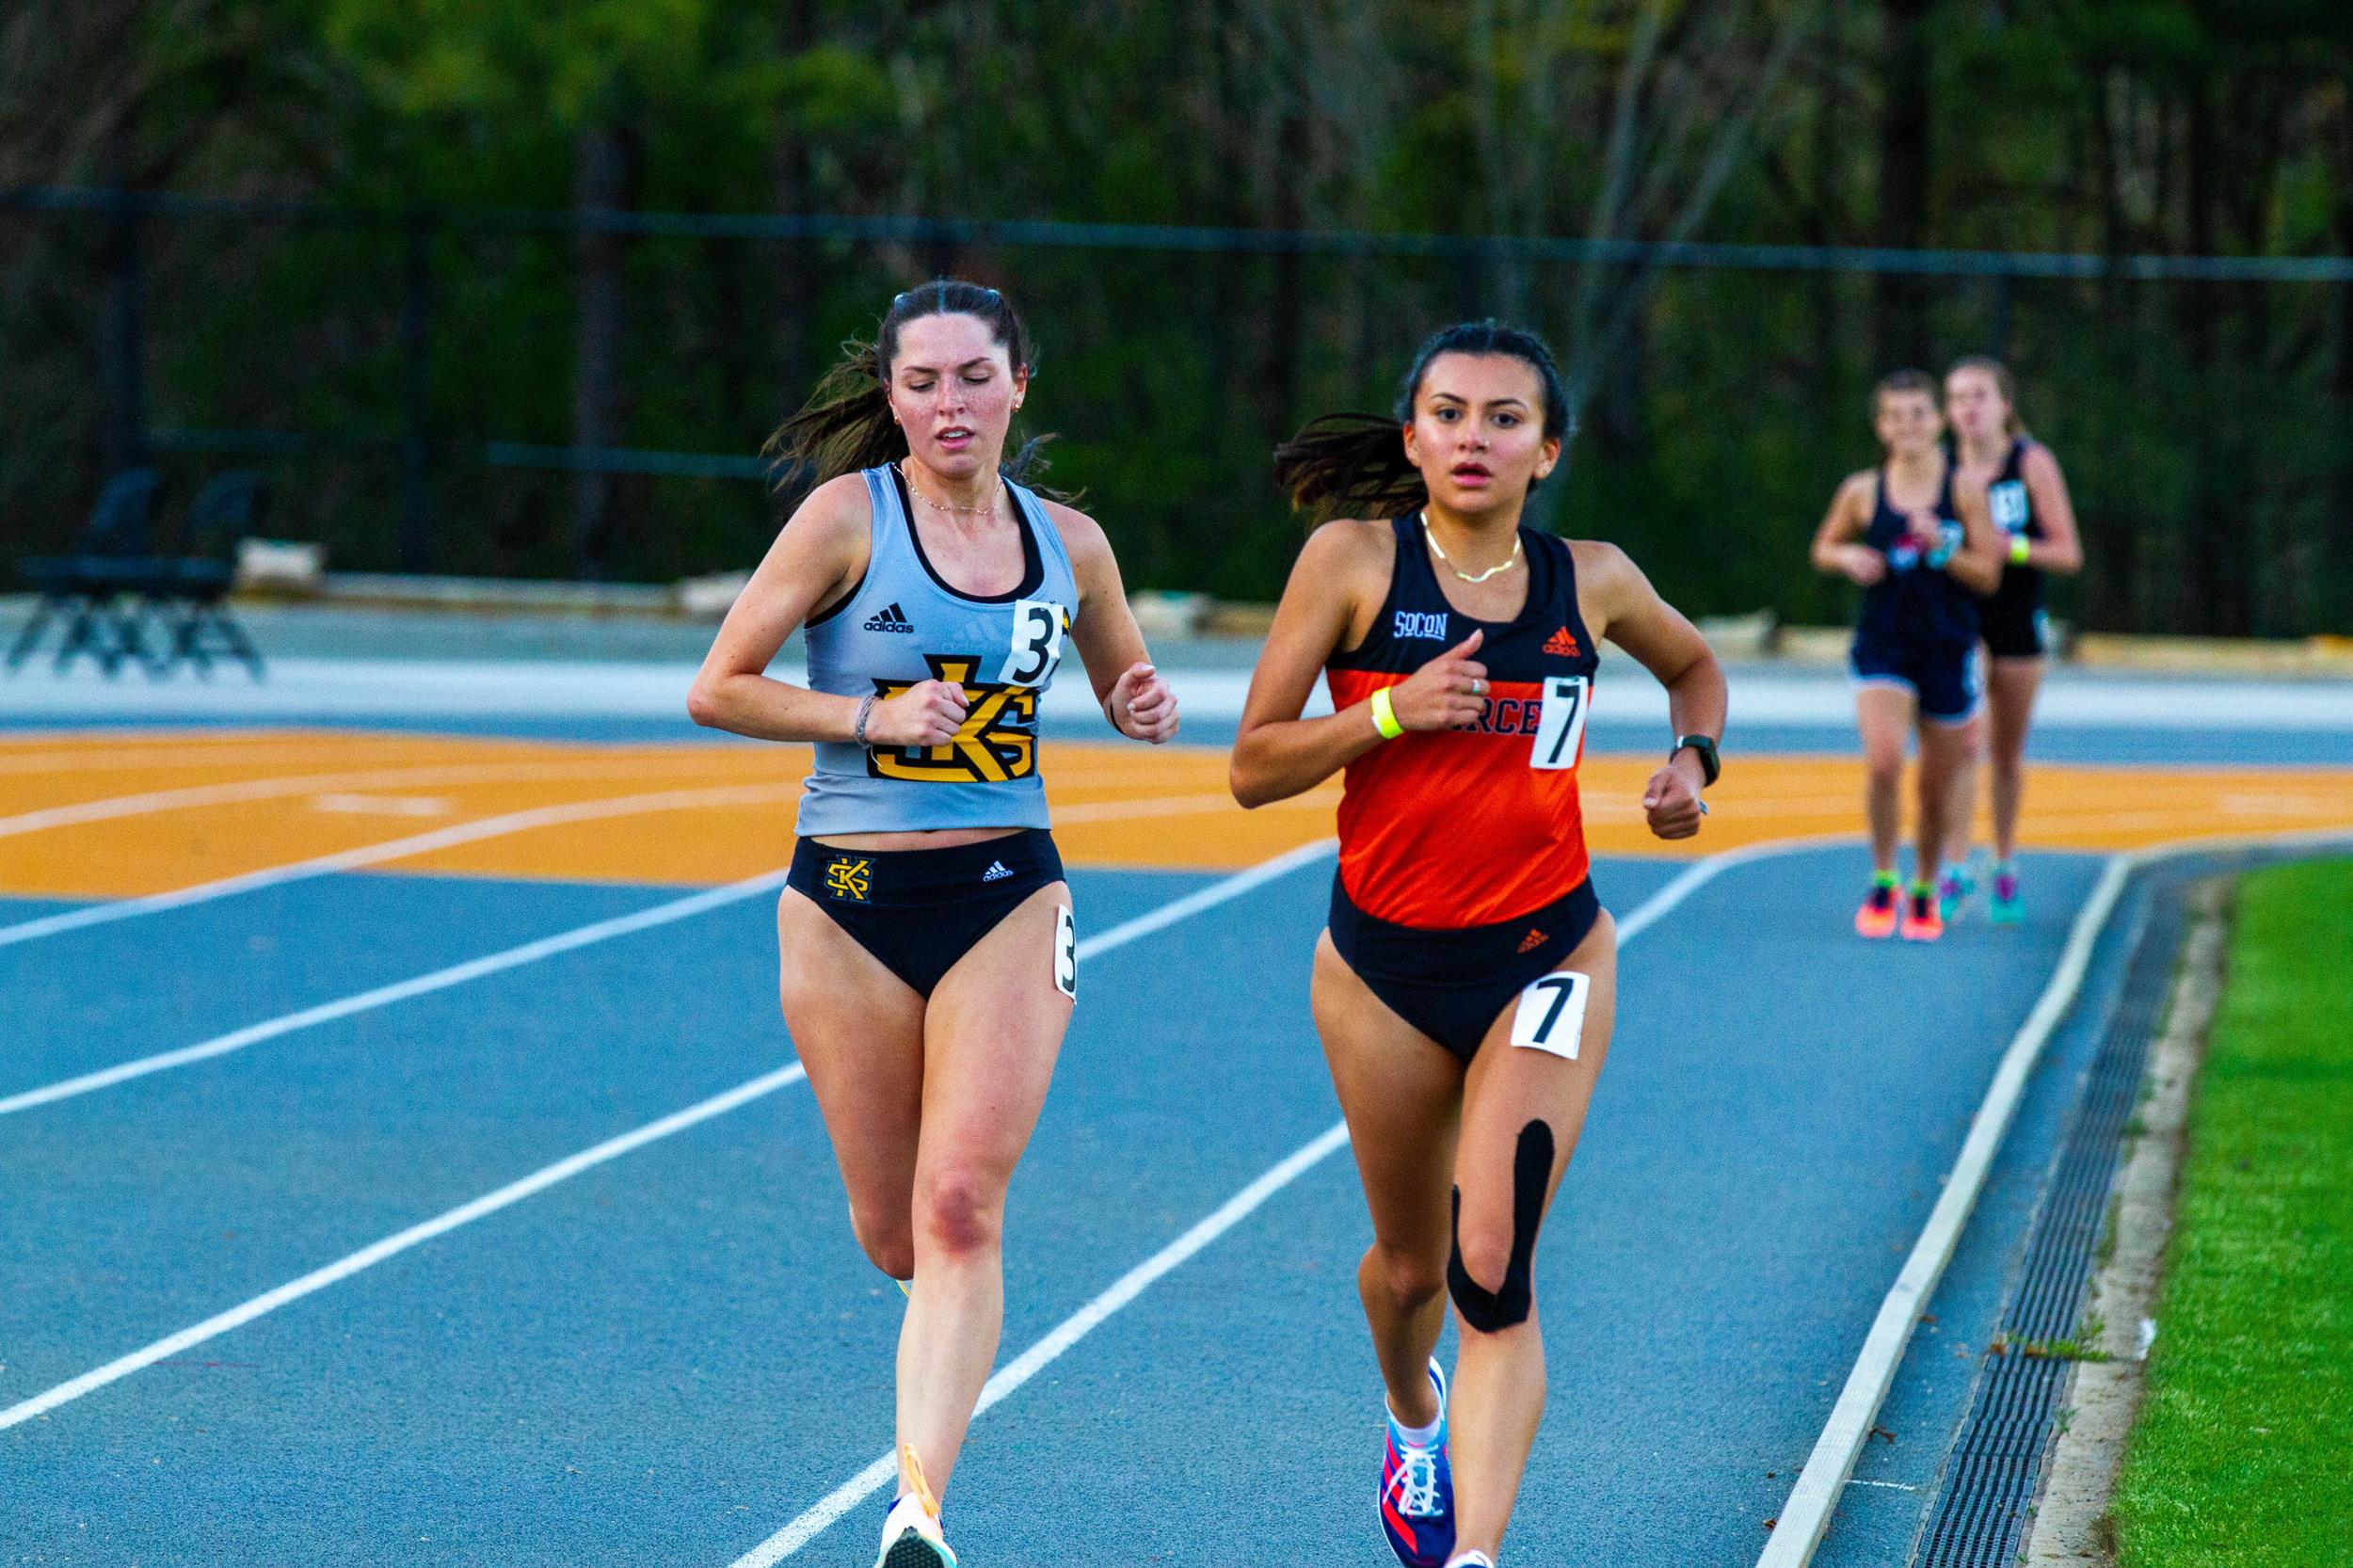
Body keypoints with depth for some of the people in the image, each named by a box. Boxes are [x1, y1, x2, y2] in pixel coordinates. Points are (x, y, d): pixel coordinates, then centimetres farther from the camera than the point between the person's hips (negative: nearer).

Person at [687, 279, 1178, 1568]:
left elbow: (1121, 685, 22)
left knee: (961, 1207, -15)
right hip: (849, 904, -1)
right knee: (892, 1234, 7)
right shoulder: (850, 516, -5)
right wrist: (873, 714, -16)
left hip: (1007, 894, 1)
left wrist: (1143, 709, -2)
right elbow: (717, 688, -5)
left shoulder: (1068, 542, 5)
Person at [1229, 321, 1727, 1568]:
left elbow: (1694, 666, 22)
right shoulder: (1354, 560, -7)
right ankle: (1413, 1419, 51)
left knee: (1494, 1271, -16)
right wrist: (1391, 712, -22)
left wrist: (1694, 758, 2)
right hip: (1385, 962, 0)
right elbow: (1253, 767, -8)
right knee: (1411, 1264, 17)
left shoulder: (1590, 580, 0)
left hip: (1545, 955, 0)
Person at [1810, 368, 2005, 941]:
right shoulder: (1862, 492, 0)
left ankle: (1924, 894, 32)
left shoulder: (1963, 491, -3)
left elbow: (1988, 576, -4)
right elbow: (1823, 549, 15)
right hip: (1883, 648, -1)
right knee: (1883, 762, -23)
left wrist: (1940, 548, -20)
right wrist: (1848, 558, -7)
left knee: (1938, 787, 9)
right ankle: (1882, 883, -4)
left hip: (1948, 651, 1)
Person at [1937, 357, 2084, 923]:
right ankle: (1957, 869, -16)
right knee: (1964, 742, -17)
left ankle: (2006, 866, 27)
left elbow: (2069, 554, -6)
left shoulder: (2033, 463, -7)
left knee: (2008, 752, 11)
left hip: (2019, 622, 0)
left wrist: (2010, 547, -23)